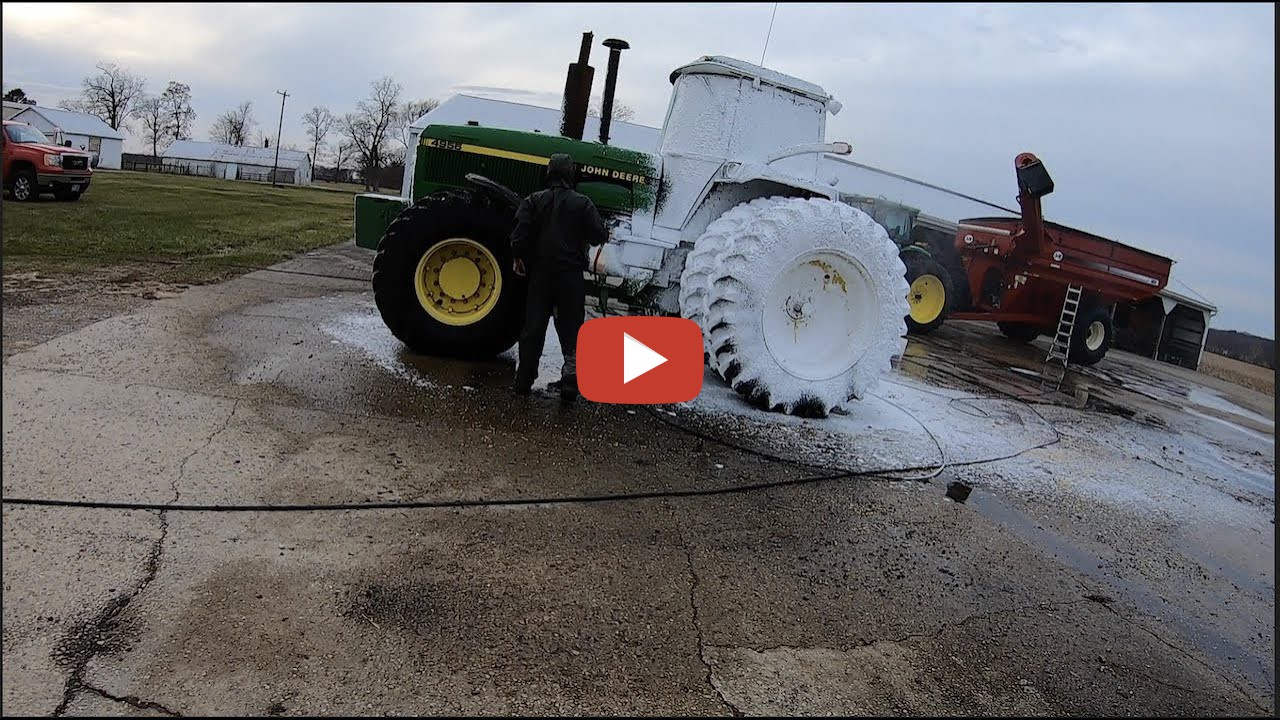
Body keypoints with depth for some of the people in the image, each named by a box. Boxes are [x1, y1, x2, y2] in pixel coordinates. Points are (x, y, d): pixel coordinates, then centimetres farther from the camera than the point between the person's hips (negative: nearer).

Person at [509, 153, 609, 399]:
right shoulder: (583, 203, -4)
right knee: (571, 327, 7)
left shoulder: (534, 200, -1)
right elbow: (598, 236, -7)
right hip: (571, 275, -1)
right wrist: (606, 233, 16)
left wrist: (517, 258, 7)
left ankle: (524, 381, 13)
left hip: (539, 274, 2)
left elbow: (520, 233, -9)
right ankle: (571, 373, -3)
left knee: (533, 328, 9)